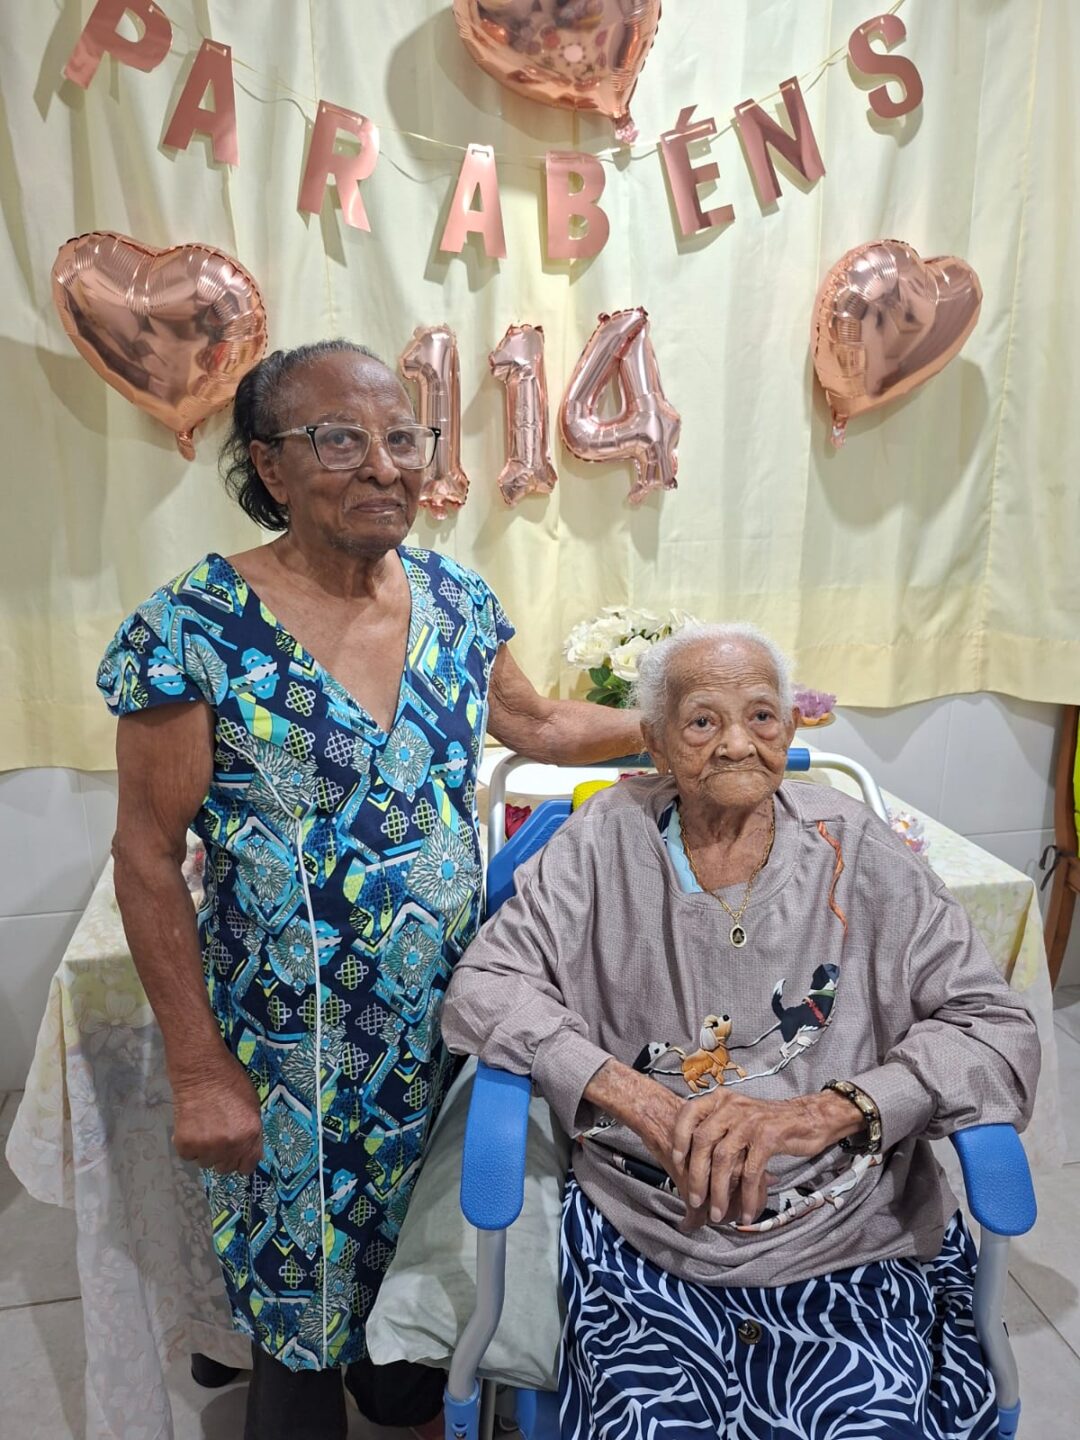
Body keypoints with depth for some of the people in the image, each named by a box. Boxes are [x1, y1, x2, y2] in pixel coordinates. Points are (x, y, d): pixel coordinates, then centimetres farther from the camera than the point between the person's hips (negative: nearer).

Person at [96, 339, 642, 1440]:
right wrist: (199, 1070, -11)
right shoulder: (195, 629, -17)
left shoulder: (455, 599, -2)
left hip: (448, 1018, 5)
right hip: (293, 1047, -4)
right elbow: (147, 856, -12)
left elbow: (537, 723, 12)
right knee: (303, 1303, 16)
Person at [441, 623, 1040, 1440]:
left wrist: (821, 1112, -17)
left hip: (857, 1247, 1)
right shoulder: (608, 839, 1)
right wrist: (631, 1094, -16)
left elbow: (1000, 1032, -3)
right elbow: (483, 987, -2)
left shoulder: (857, 854, 1)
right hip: (648, 1244, 0)